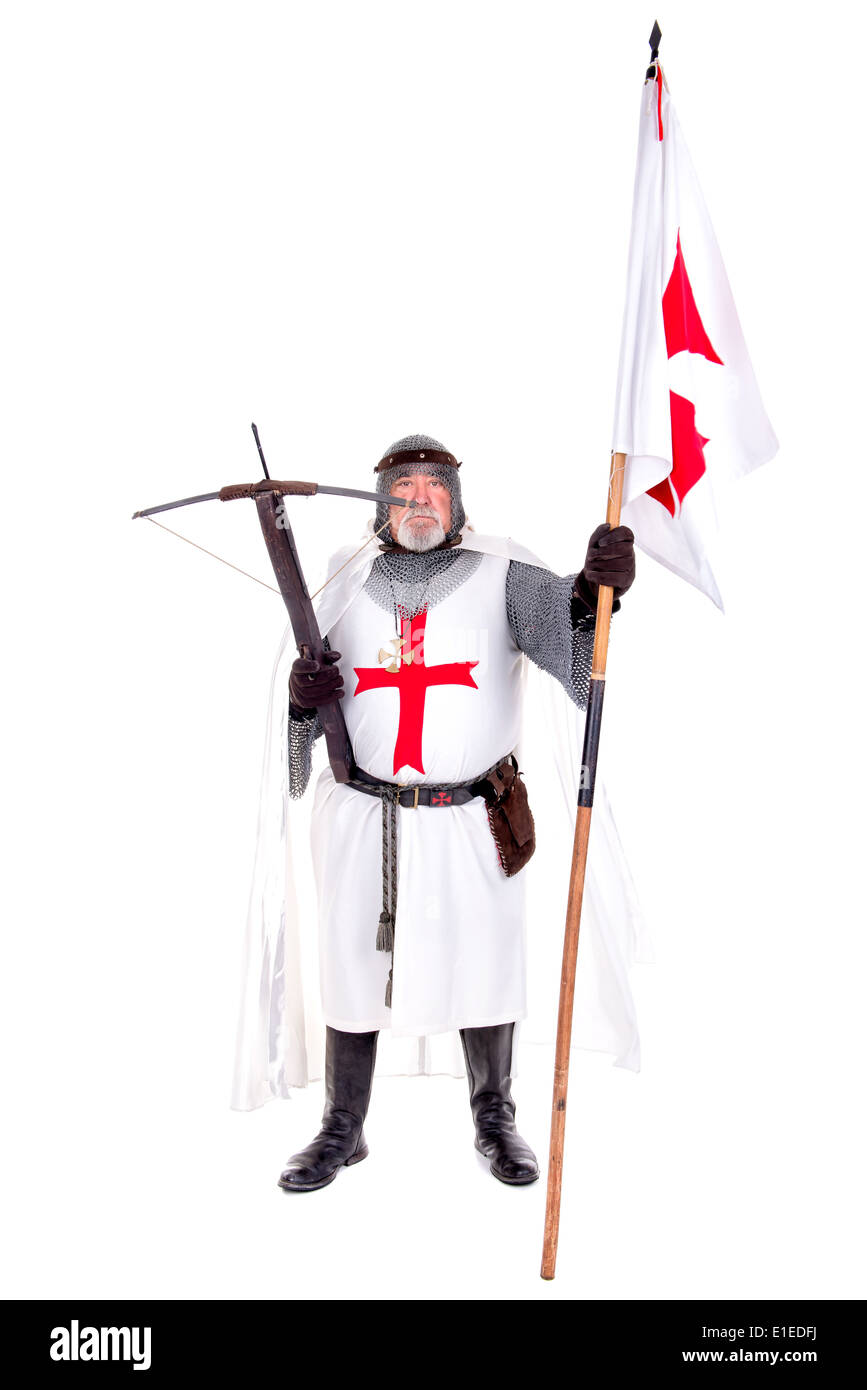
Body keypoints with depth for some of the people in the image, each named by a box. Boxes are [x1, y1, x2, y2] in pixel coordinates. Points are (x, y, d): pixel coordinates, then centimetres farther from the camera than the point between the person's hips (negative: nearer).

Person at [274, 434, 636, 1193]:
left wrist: (594, 590, -44)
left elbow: (566, 626, -22)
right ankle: (343, 1129, 31)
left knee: (485, 965, 10)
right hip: (363, 817, 2)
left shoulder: (501, 574, -3)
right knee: (354, 967, 10)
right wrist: (302, 697, -14)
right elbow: (303, 712, 9)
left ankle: (494, 1118, 34)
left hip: (474, 822, -1)